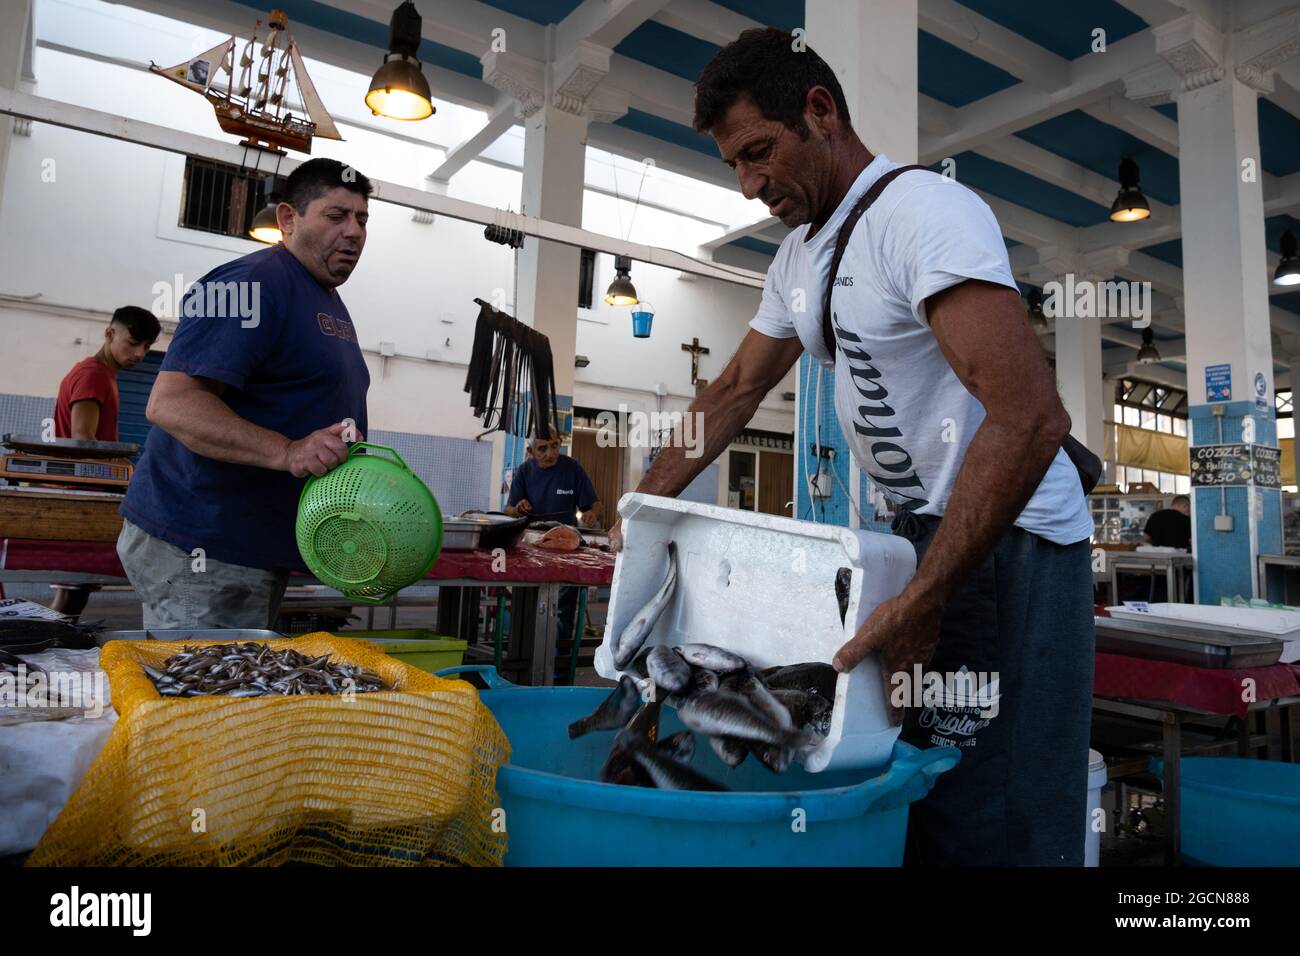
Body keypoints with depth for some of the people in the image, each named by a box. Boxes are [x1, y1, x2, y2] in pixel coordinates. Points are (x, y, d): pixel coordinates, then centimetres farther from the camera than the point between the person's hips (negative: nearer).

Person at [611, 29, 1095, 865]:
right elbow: (736, 392, 18)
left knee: (987, 825, -3)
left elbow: (1031, 419, -27)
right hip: (921, 531, 8)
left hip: (1012, 542, -8)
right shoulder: (800, 255, 12)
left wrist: (920, 605, -27)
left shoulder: (924, 211, -17)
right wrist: (643, 508, 10)